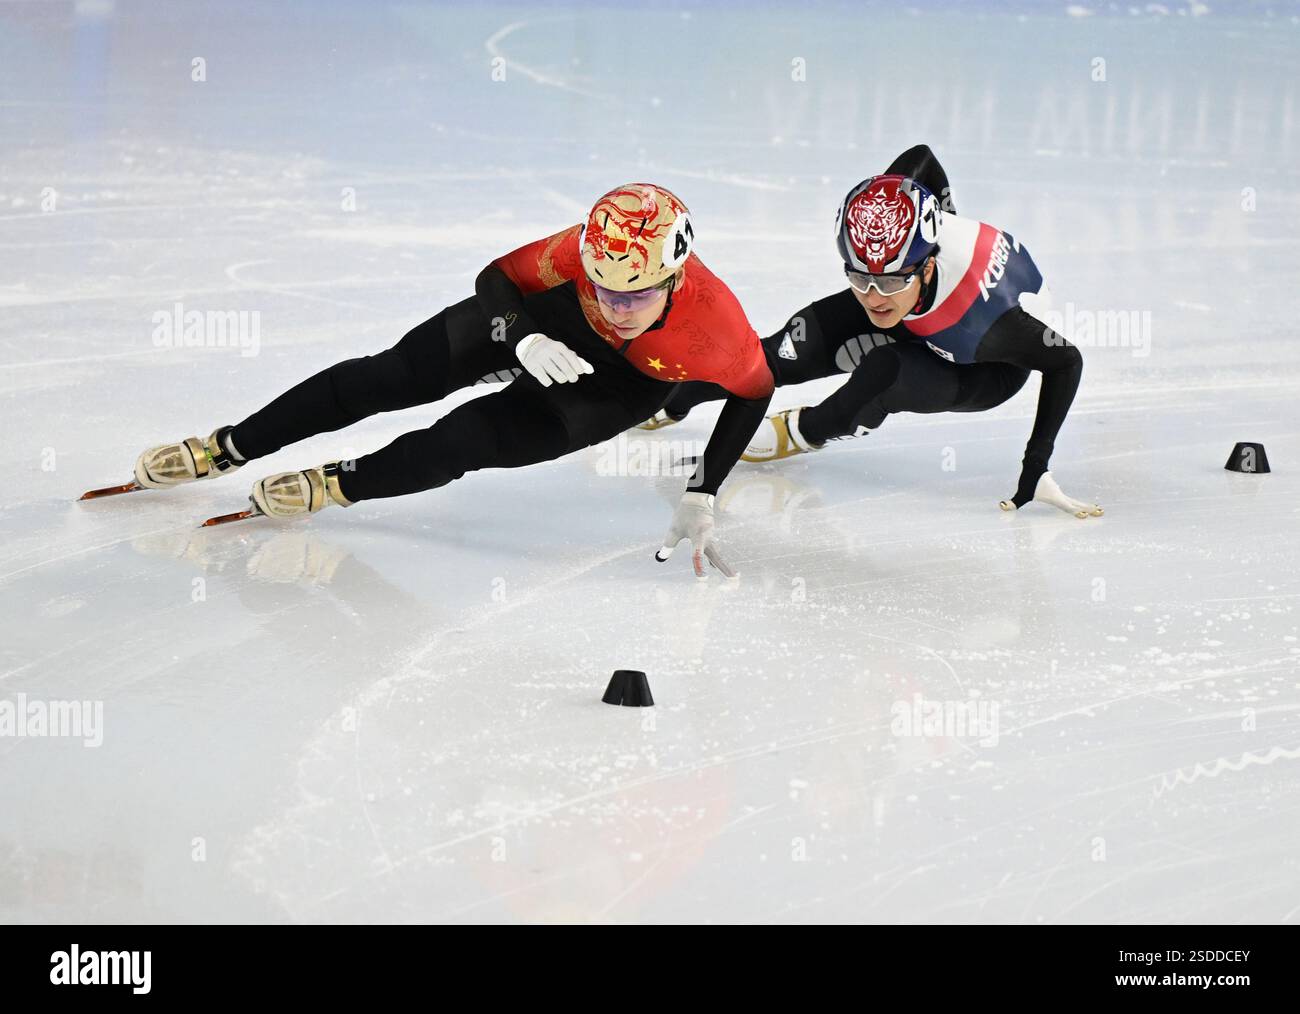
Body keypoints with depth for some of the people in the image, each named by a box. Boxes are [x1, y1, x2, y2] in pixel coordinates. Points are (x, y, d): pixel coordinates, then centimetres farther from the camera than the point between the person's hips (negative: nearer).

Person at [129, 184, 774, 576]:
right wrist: (523, 340, -39)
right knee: (394, 377, -3)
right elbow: (496, 279, -19)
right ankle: (226, 450, 10)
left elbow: (755, 392, -18)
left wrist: (700, 497, -22)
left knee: (478, 437, -22)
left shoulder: (715, 323, -40)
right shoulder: (581, 253, -38)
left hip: (625, 383, -1)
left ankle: (343, 484, 1)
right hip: (545, 319, 1)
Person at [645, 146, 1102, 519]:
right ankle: (669, 401, 11)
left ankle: (805, 432, -1)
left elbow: (1066, 362, -32)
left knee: (886, 373, -34)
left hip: (991, 368, -5)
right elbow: (920, 156, -12)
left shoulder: (979, 312, -45)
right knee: (801, 347, -12)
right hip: (922, 318, 5)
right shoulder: (892, 216, -34)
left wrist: (1036, 463, -31)